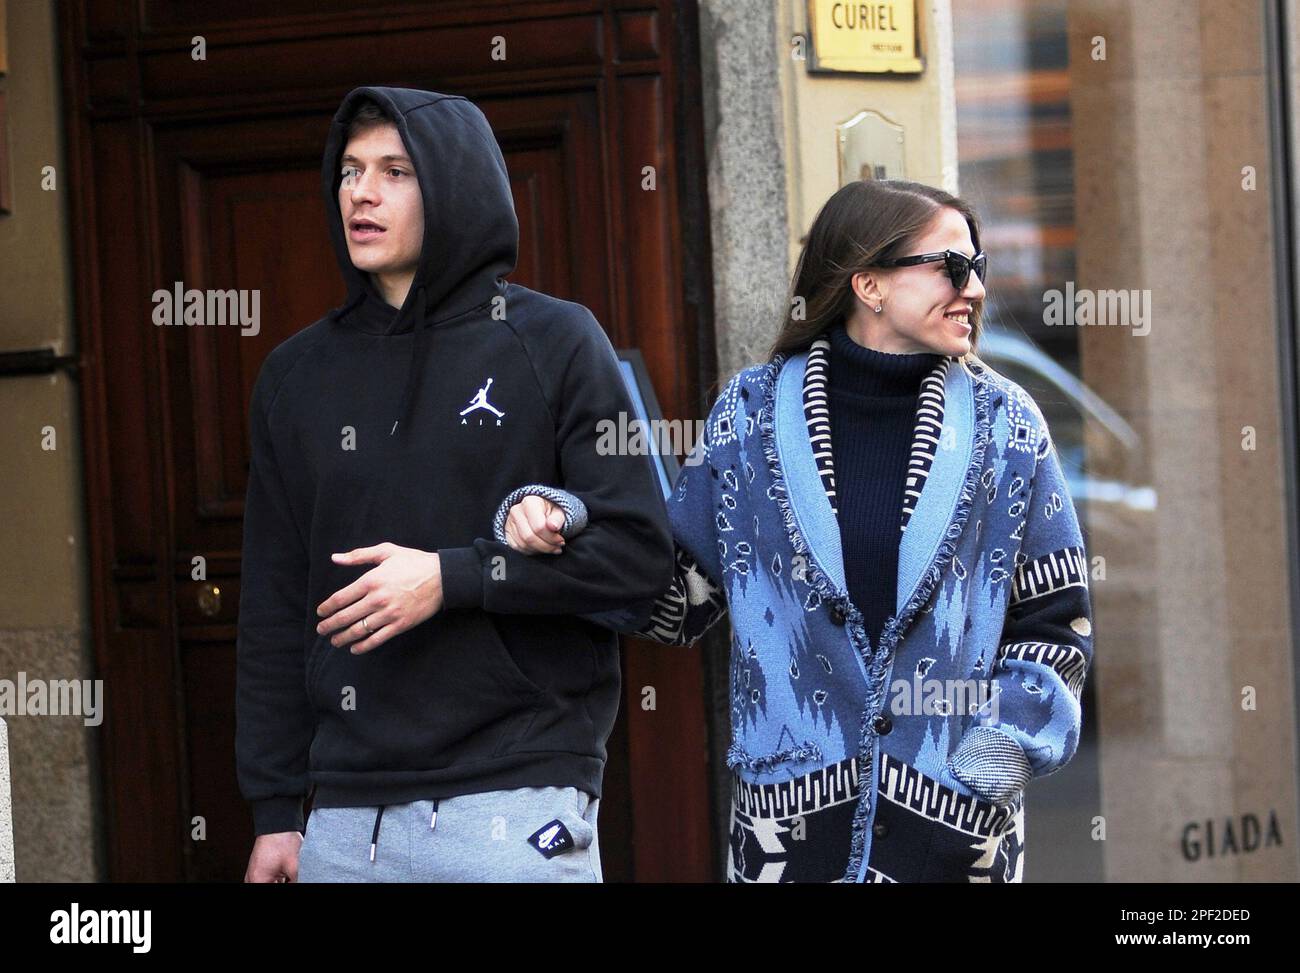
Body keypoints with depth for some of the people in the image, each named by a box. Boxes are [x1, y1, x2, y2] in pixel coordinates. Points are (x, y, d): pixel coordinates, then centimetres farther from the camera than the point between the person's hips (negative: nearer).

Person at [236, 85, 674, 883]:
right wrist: (274, 810, 9)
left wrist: (451, 579, -13)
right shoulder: (299, 374, 13)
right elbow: (275, 609, 14)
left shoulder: (554, 342, 2)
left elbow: (640, 549, -5)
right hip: (347, 816, 4)